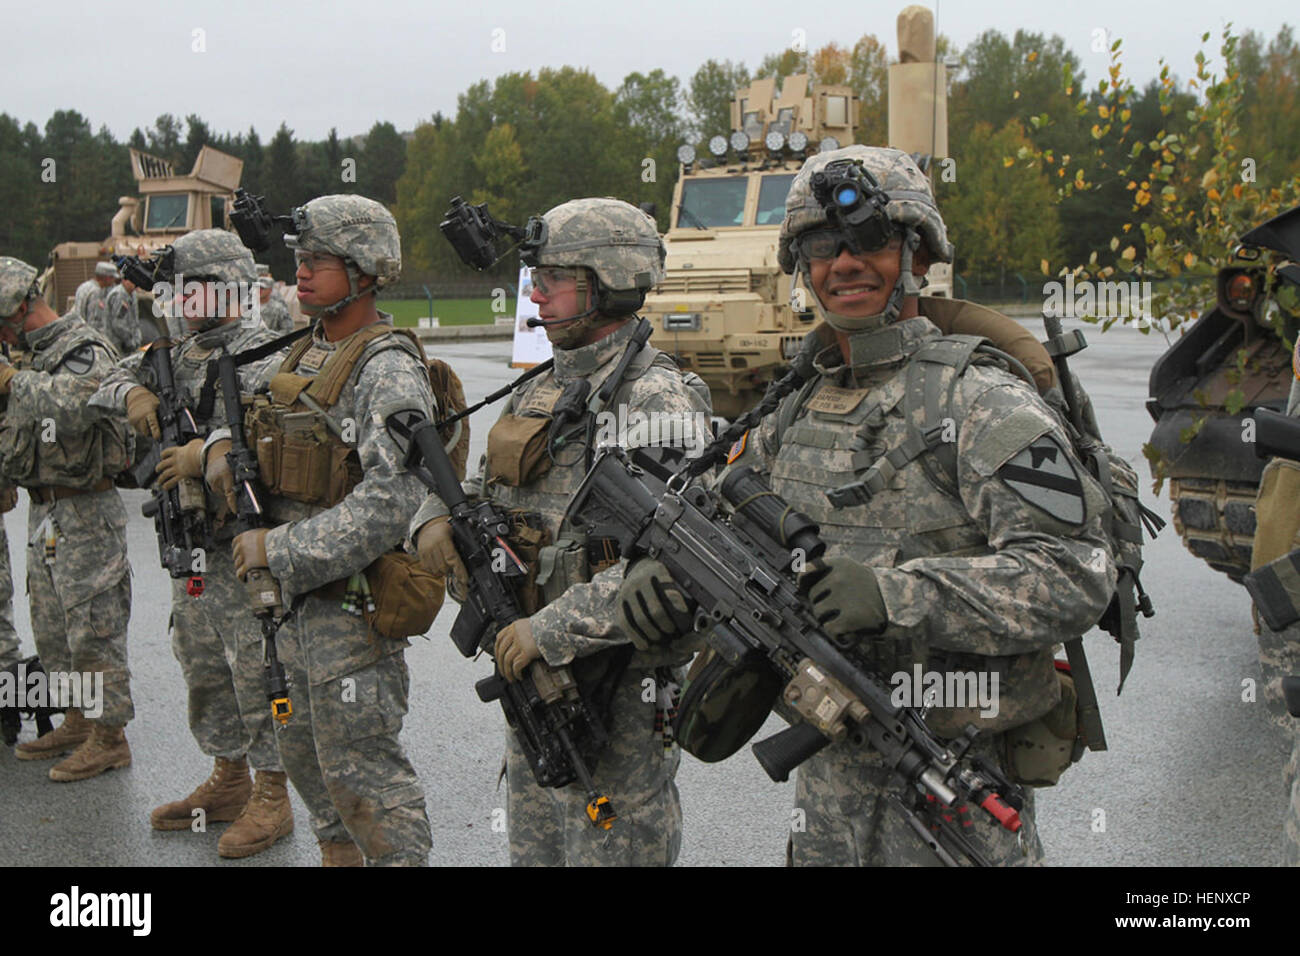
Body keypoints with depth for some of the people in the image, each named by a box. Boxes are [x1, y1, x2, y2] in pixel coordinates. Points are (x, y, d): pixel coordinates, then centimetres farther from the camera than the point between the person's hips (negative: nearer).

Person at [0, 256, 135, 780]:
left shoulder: (85, 349, -15)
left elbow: (70, 404, -36)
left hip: (84, 514, -10)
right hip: (44, 511, 10)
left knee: (93, 627, -3)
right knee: (52, 628, 17)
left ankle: (109, 736, 5)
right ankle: (78, 721, 29)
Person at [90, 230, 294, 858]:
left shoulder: (260, 353, -12)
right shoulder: (182, 354, 14)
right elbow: (107, 383, 16)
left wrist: (205, 455, -34)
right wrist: (133, 391, -7)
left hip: (244, 540, -9)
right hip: (190, 539, 9)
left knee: (256, 666, -3)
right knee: (201, 666, 17)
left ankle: (271, 797, 8)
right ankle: (229, 781, 31)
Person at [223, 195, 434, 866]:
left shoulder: (388, 371, -19)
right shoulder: (306, 353, 10)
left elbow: (389, 502, -29)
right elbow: (253, 424, 24)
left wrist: (279, 549, -25)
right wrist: (218, 447, 1)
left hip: (354, 600, -10)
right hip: (299, 594, 10)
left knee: (359, 766, -2)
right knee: (305, 748, 22)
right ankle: (338, 855, 40)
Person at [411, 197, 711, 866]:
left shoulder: (657, 401, -17)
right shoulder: (539, 393, 10)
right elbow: (483, 487, 22)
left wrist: (552, 630, -26)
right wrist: (435, 519, -2)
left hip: (616, 693, -8)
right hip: (530, 683, 8)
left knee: (609, 853, 3)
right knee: (533, 851, 20)